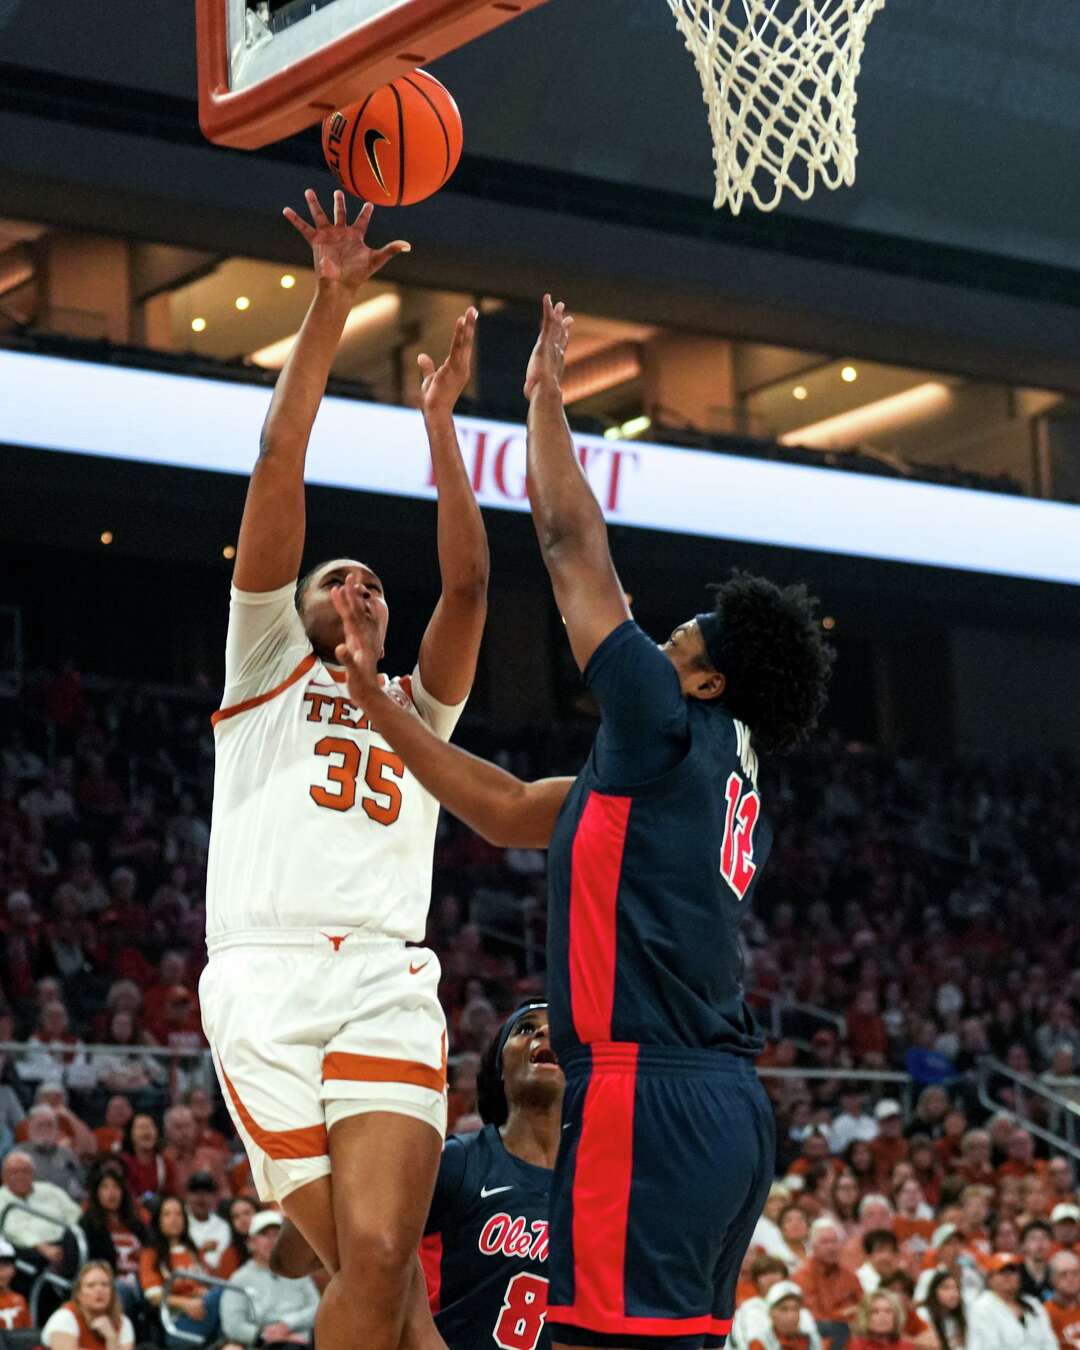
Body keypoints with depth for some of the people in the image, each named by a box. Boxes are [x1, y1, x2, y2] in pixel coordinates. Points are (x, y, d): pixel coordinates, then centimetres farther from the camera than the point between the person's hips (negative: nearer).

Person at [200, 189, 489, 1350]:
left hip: (389, 983, 2)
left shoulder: (416, 711, 30)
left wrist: (439, 425, 13)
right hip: (264, 978, -2)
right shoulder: (265, 667, 21)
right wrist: (329, 304, 8)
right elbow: (278, 467, 13)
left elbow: (467, 584, 14)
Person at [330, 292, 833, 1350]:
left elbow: (573, 544, 3)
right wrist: (375, 698, 28)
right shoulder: (719, 776, 22)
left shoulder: (672, 731, -3)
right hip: (724, 1103, 10)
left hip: (649, 1096, -10)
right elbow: (512, 812, 28)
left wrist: (545, 395, 16)